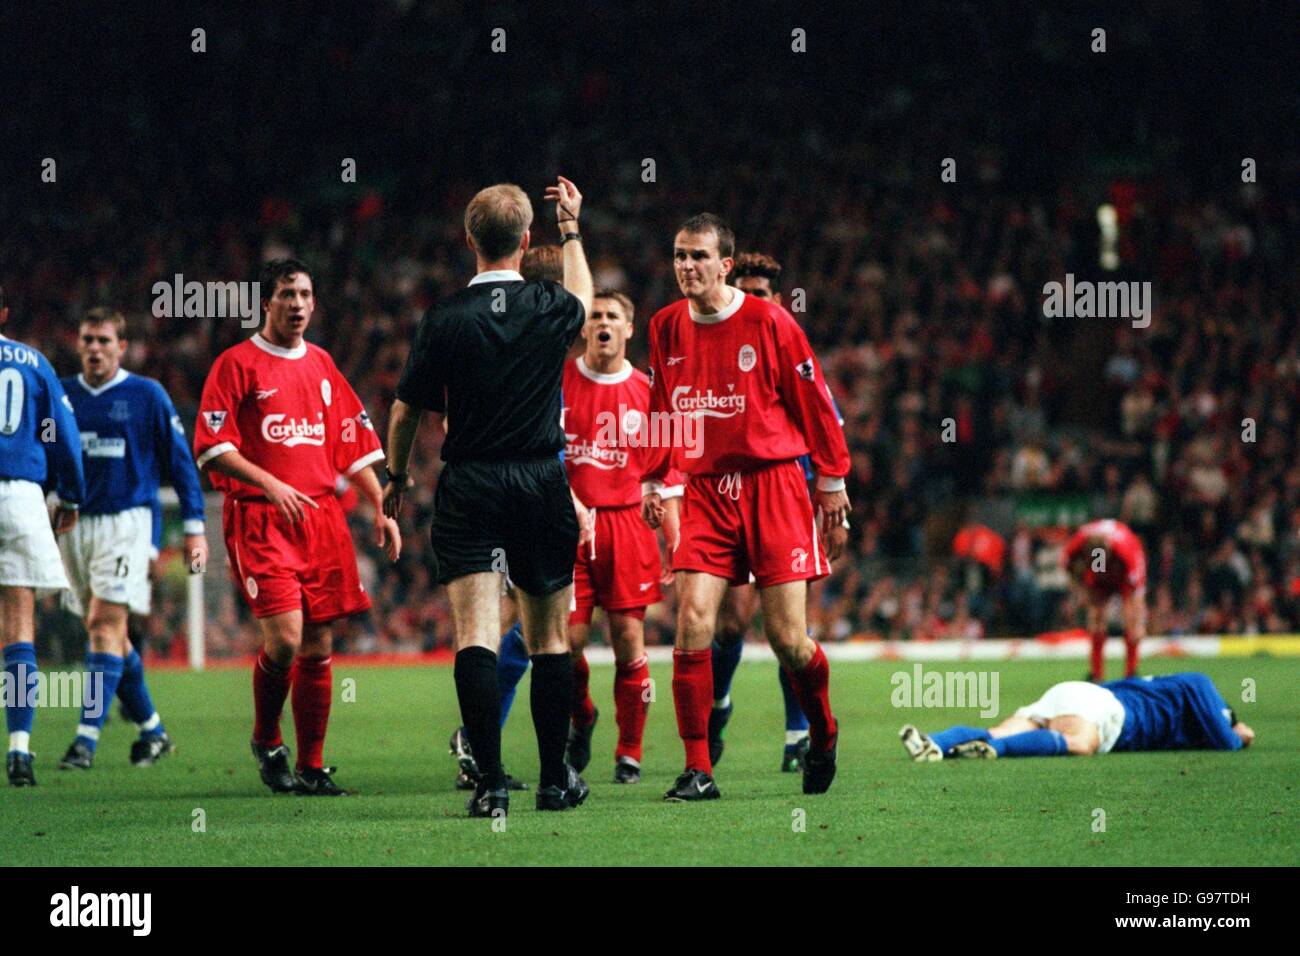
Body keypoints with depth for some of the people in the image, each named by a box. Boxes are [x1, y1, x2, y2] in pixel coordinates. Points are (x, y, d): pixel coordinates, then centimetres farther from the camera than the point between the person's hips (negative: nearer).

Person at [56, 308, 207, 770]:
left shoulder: (147, 395, 0)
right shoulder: (61, 395, 9)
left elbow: (180, 462, 2)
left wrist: (194, 528, -1)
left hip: (127, 521, -5)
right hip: (75, 523, 5)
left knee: (105, 625, -16)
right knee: (109, 633, 9)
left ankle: (87, 739, -20)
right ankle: (152, 730, 23)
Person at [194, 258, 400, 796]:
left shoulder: (321, 365, 17)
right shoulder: (238, 364, 0)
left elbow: (355, 443, 21)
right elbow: (212, 447, -7)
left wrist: (380, 509, 11)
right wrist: (269, 484, -19)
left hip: (323, 517, 5)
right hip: (259, 522, -5)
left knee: (319, 646, 2)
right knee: (284, 638, -17)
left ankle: (312, 767, 10)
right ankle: (266, 741, 8)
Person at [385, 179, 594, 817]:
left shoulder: (444, 320, -7)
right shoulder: (550, 309, -1)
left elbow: (407, 411, 0)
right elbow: (583, 299, 26)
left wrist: (397, 476, 18)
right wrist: (571, 229, 39)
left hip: (468, 486, -2)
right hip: (541, 484, 2)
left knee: (475, 635, -8)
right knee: (548, 639, 13)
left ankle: (491, 782, -19)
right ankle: (555, 779, 20)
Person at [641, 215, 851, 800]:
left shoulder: (768, 322, -6)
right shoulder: (666, 328, 7)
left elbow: (813, 400, 1)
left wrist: (832, 476, 3)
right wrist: (653, 480, 18)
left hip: (773, 485, -3)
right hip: (705, 492, 3)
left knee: (787, 638, -4)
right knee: (693, 625, -12)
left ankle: (823, 733, 26)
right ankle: (698, 771, -5)